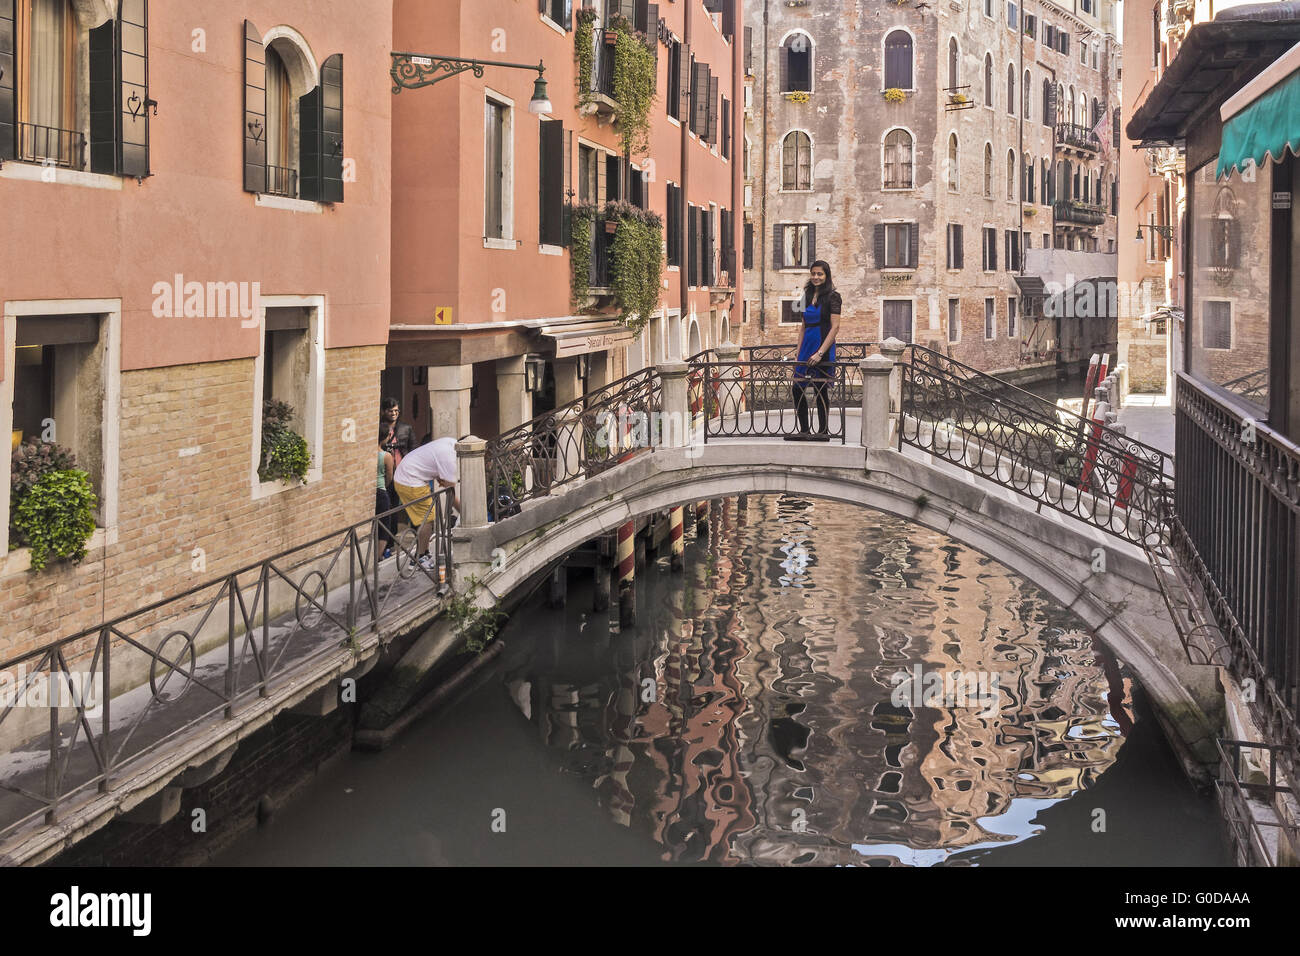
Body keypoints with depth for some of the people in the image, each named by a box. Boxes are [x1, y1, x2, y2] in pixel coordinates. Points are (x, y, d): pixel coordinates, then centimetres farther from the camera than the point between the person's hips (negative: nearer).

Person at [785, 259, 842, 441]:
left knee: (821, 390, -2)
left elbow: (835, 328, -13)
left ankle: (824, 431, 8)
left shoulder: (832, 297, -7)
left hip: (824, 346, -7)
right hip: (807, 345, 7)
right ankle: (804, 430, 14)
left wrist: (820, 353, -18)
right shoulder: (809, 296, 15)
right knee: (797, 389, 5)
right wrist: (799, 352, 12)